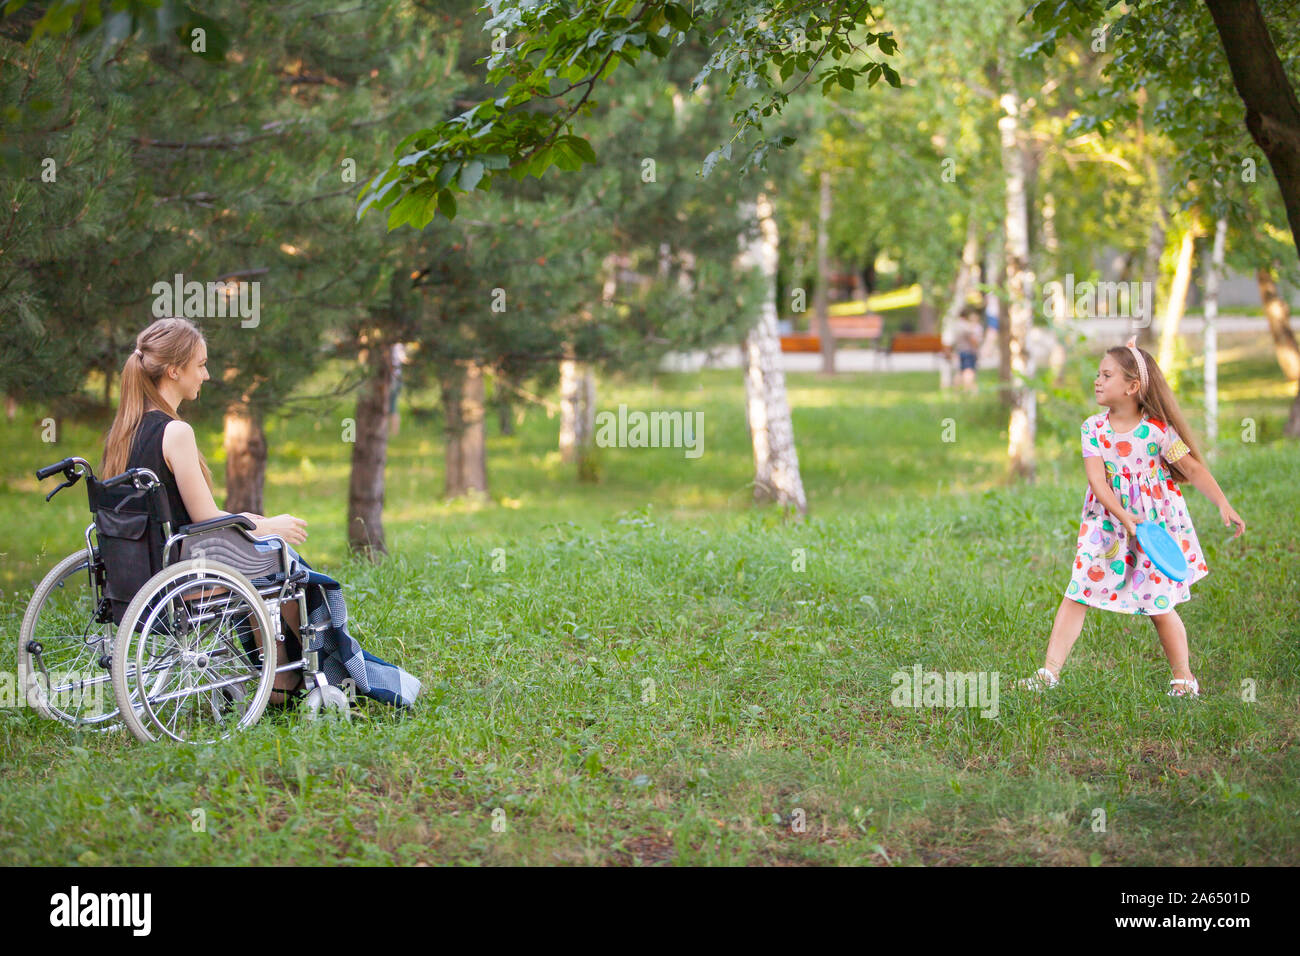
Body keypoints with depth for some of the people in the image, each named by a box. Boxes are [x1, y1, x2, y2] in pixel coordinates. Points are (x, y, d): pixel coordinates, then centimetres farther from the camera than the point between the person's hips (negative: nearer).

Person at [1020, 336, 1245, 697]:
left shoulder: (1157, 430, -11)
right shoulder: (1094, 428, -4)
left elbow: (1193, 468, -6)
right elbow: (1097, 478, -13)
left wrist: (1224, 505, -16)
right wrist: (1123, 517, -26)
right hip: (1108, 524, 3)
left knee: (1159, 607, 3)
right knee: (1076, 595, -4)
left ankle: (1183, 677, 21)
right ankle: (1050, 670, 0)